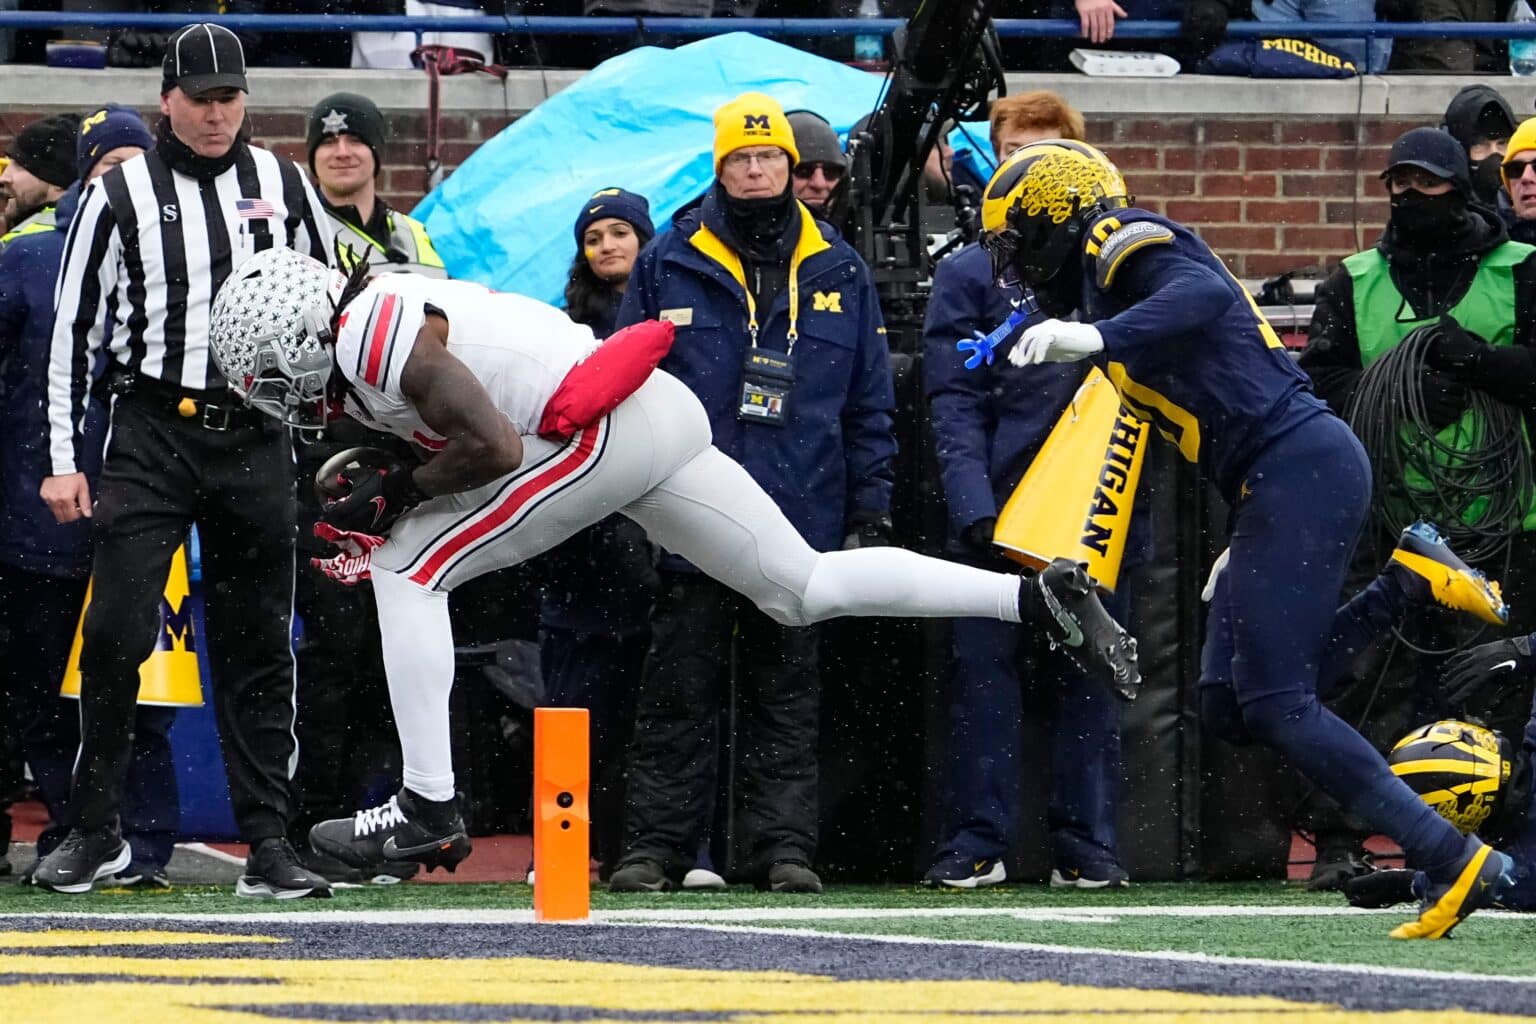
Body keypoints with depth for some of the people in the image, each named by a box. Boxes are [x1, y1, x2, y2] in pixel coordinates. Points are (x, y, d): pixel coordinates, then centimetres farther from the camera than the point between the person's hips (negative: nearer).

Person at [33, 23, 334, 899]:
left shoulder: (283, 188, 8)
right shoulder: (120, 196, 2)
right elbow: (75, 329, 4)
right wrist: (64, 459, -1)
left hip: (255, 439, 2)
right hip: (151, 435, -2)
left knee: (259, 645, 3)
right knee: (117, 633, -9)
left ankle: (269, 843, 6)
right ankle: (96, 833, 2)